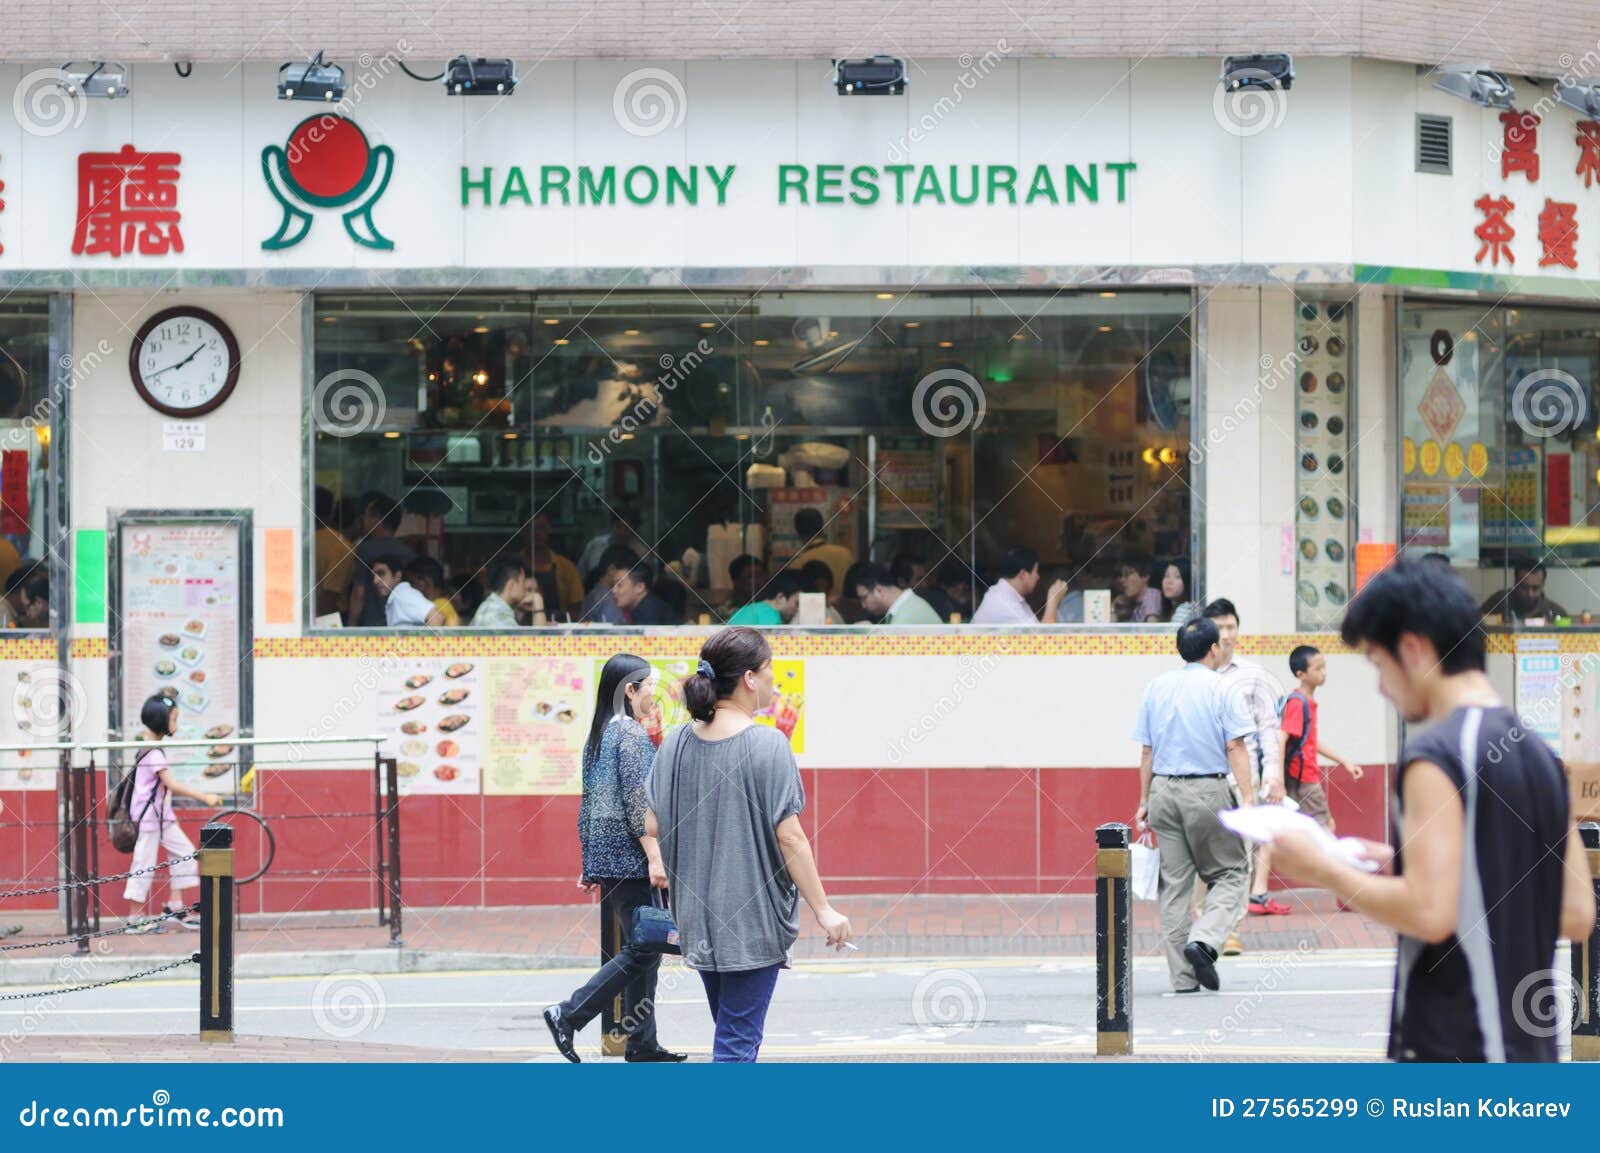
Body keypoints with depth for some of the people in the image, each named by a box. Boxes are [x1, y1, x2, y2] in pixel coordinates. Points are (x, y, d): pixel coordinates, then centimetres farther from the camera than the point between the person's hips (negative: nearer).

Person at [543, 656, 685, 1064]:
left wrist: (591, 864, 20)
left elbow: (589, 803, 18)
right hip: (630, 857, -9)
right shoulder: (633, 734, -11)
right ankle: (568, 1016, -8)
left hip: (605, 858, 9)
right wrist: (655, 857, -19)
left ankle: (642, 1043, 11)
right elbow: (636, 803, -19)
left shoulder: (599, 735, 15)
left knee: (642, 948, 11)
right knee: (643, 950, -6)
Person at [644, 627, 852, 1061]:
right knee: (738, 1042, -2)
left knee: (735, 1035, 21)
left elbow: (653, 826, 3)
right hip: (754, 918, -6)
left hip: (697, 914, 6)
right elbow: (789, 836, -16)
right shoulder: (767, 744, -14)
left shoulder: (676, 744, 2)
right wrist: (823, 909, -9)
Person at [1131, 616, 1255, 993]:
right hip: (1208, 791, -4)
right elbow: (1235, 748, -9)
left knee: (1173, 882, 5)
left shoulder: (1157, 687, 9)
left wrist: (1144, 801, 15)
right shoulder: (1219, 689, -3)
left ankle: (1182, 976, 4)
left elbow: (1146, 751, 10)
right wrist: (1247, 799, -10)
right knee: (1230, 872, 7)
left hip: (1164, 789, 4)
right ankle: (1202, 940, -16)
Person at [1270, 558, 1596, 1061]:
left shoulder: (1436, 755, -13)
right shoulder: (1539, 755, 12)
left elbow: (1430, 913, -21)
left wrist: (1322, 870, -7)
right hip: (1528, 1048, 9)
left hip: (1452, 1052, -9)